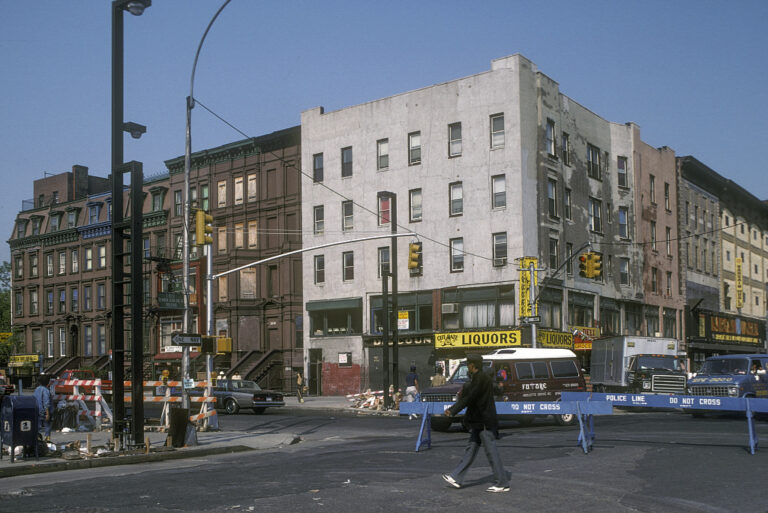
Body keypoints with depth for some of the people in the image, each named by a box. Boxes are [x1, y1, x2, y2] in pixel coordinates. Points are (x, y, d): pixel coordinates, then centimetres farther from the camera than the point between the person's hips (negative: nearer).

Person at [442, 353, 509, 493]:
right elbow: (468, 396, 18)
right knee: (471, 449, 13)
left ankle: (502, 483, 3)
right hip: (479, 422, 11)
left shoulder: (481, 378, -18)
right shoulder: (476, 377, 13)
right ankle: (457, 478, 19)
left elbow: (470, 398, -20)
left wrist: (452, 411, -15)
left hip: (485, 422, -11)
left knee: (491, 451, -4)